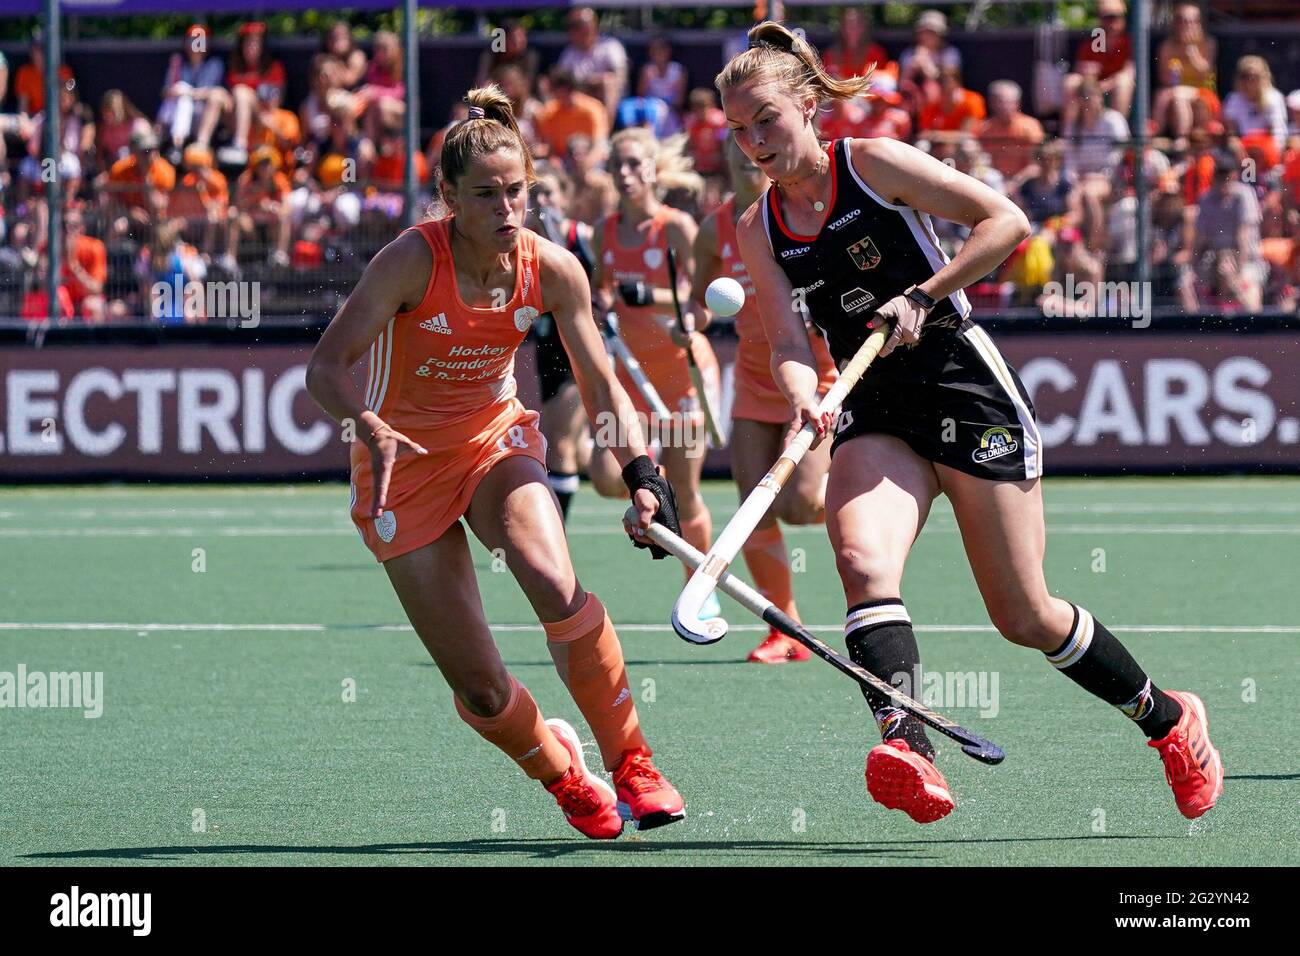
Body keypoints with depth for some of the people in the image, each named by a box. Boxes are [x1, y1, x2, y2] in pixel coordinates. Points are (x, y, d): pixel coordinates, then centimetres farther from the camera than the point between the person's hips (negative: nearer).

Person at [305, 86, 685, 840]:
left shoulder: (553, 269, -12)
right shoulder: (411, 261, -23)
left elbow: (602, 388, -4)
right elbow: (326, 366, -24)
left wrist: (642, 471, -20)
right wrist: (371, 428, -44)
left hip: (497, 442, 2)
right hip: (406, 464, -2)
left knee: (555, 584, -31)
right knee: (482, 692, -7)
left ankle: (631, 763, -11)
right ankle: (562, 771, 27)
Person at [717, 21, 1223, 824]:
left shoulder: (874, 164, -7)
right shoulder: (760, 230, 7)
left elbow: (1007, 221, -10)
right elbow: (787, 342, -1)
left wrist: (923, 296, -17)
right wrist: (804, 395, -23)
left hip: (965, 387, -4)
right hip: (874, 411, 4)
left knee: (1025, 619, -1)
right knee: (863, 562, -28)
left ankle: (1170, 721, 23)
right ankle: (907, 749, -46)